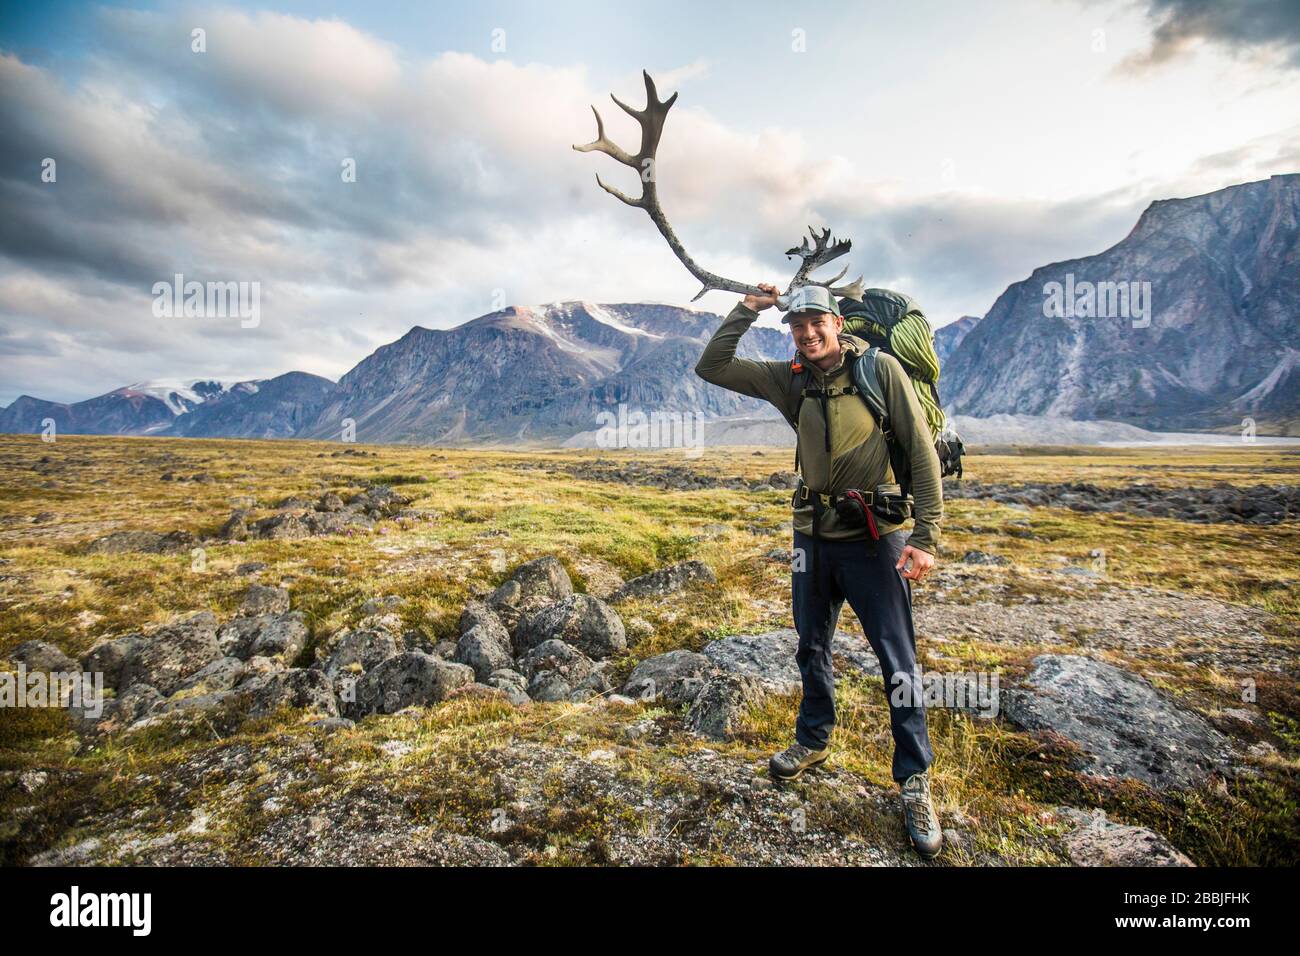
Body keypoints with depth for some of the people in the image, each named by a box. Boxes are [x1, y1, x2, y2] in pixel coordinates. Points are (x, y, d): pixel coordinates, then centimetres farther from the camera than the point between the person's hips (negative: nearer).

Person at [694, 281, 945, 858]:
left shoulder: (880, 368, -9)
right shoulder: (790, 380, 3)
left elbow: (922, 452, -10)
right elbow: (711, 367, 3)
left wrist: (926, 537, -16)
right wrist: (747, 310, -5)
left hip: (875, 540, -4)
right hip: (813, 537, 5)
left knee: (897, 661, 2)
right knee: (811, 648, 19)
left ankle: (914, 781, 20)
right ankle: (813, 741, 42)